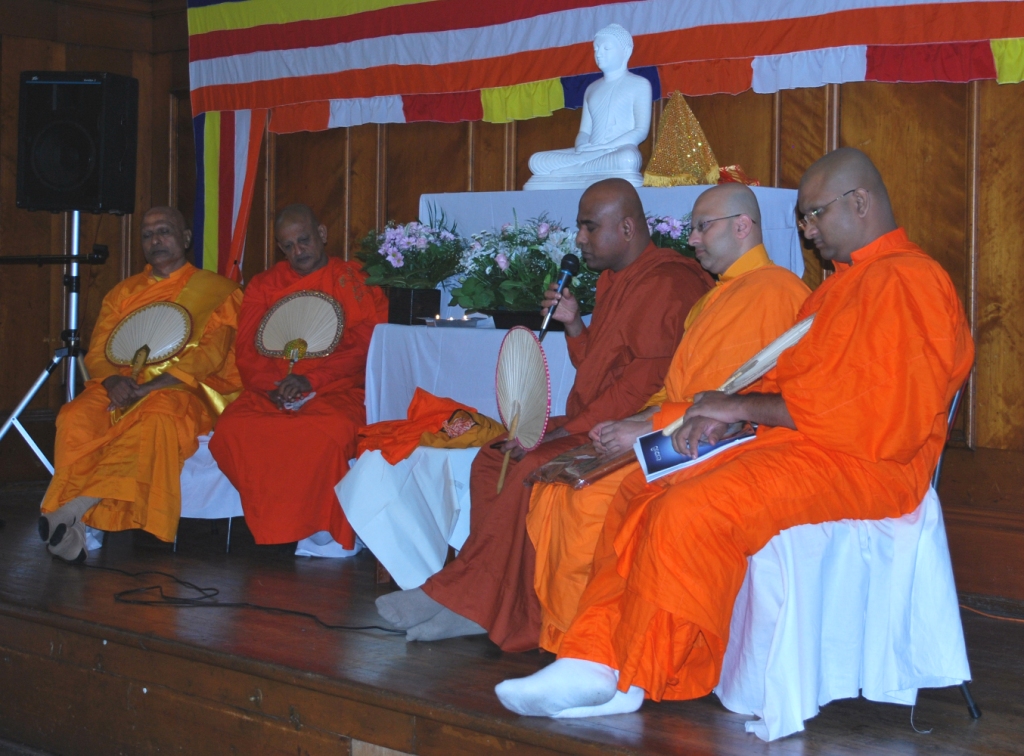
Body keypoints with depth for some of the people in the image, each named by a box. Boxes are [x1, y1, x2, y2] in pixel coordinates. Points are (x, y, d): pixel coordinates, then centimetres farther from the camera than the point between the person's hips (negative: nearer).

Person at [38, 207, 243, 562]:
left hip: (181, 389, -4)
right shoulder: (123, 293, 23)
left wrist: (151, 386, -19)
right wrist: (113, 380, -13)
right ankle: (75, 520, -38)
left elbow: (210, 353, -5)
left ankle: (72, 506, -43)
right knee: (76, 417, -31)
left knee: (157, 417, -40)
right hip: (122, 387, 4)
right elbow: (97, 352, 13)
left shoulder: (215, 290, 10)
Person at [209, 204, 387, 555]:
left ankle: (325, 529, -18)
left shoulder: (355, 281, 8)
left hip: (334, 392, -3)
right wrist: (274, 385, -11)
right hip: (269, 394, 3)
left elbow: (365, 348, -2)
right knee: (230, 430, -29)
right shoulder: (263, 285, 18)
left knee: (331, 431, -39)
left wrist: (311, 380, -15)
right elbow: (247, 353, 10)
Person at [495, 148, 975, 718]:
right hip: (793, 446, 10)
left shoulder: (907, 281, -10)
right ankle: (595, 664, -11)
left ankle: (633, 679, -14)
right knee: (640, 498, -5)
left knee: (689, 512, -27)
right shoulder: (846, 281, 23)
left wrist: (742, 407, -13)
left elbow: (873, 414, -19)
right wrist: (723, 413, 1)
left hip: (862, 465, -10)